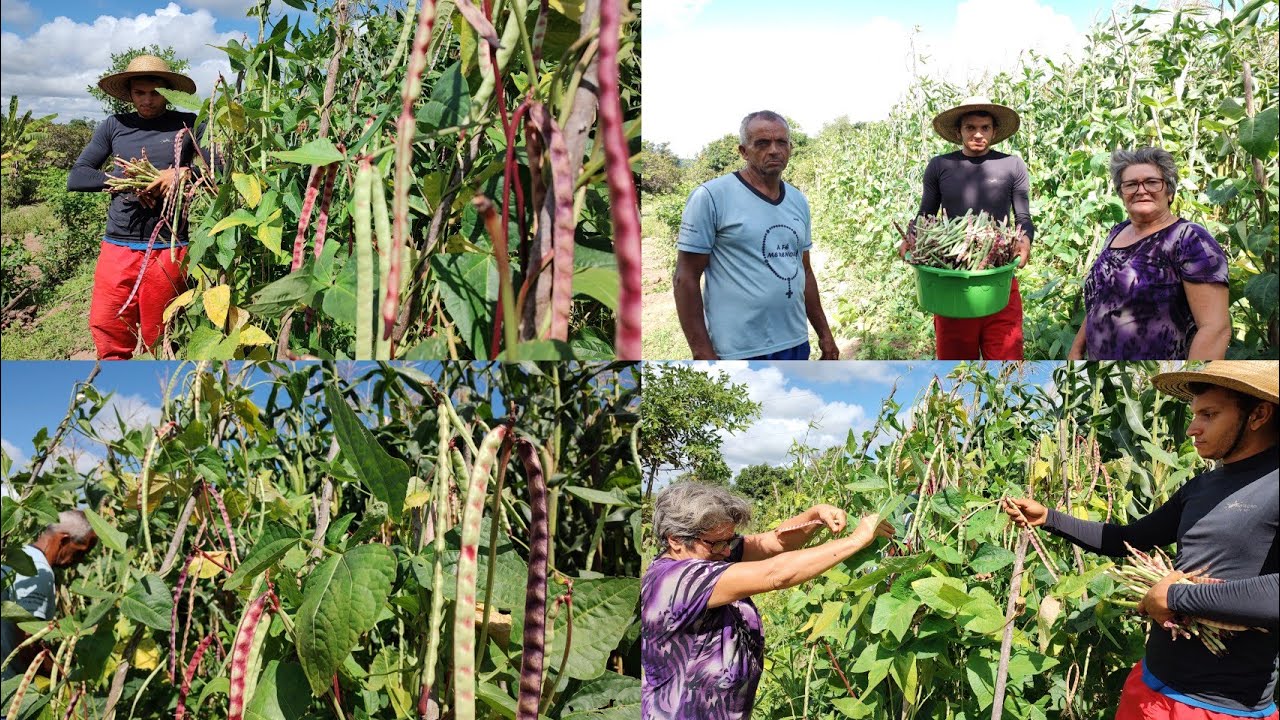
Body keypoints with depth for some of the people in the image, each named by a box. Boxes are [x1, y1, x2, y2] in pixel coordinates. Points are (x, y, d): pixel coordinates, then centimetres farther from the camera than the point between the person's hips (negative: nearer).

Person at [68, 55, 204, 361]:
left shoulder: (188, 125, 4)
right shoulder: (114, 126, 9)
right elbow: (76, 177, 6)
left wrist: (184, 172, -18)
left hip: (169, 248, -2)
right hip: (118, 246, 2)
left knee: (157, 342, 5)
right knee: (108, 336, 2)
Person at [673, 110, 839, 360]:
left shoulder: (799, 201, 11)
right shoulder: (711, 197, -9)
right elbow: (685, 278, -10)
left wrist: (824, 333, 17)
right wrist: (703, 353, -15)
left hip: (796, 346, 6)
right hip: (739, 352, -6)